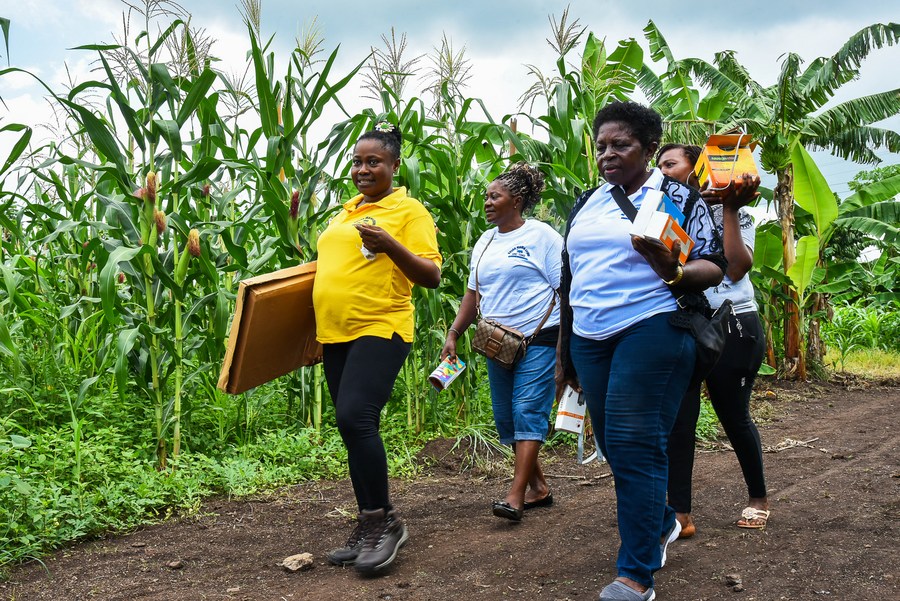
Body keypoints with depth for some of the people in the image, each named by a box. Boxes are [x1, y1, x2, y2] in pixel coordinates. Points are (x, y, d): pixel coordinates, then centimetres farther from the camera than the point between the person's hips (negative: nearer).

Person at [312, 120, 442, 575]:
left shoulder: (408, 210, -3)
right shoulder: (345, 212, 19)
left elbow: (432, 276, -10)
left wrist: (390, 245, -22)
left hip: (381, 330, -8)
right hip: (335, 335, 8)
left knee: (355, 418, -21)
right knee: (355, 428, 9)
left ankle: (383, 519, -5)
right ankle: (371, 527, 19)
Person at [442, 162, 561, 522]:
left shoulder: (541, 235, -4)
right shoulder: (484, 242, 16)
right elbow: (474, 293, 18)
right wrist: (453, 334, 10)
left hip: (538, 338, -7)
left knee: (528, 411, -12)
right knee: (505, 417, 7)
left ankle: (516, 495, -13)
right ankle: (538, 488, 18)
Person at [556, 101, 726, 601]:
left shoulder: (678, 198, 0)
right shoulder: (586, 204, 15)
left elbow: (713, 268, -3)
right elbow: (568, 280, 19)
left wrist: (672, 271, -25)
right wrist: (564, 352, 20)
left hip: (651, 331, -6)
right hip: (589, 339, 6)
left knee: (635, 447, -9)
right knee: (613, 445, 12)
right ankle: (660, 523, 36)